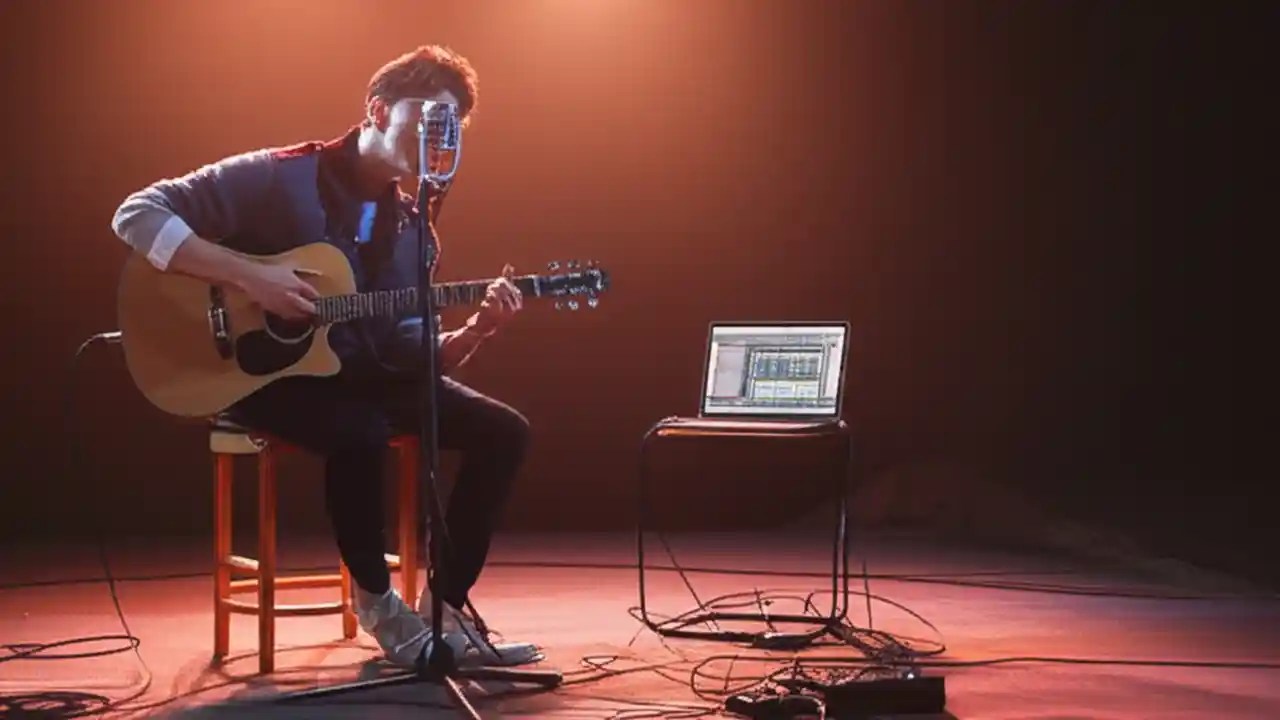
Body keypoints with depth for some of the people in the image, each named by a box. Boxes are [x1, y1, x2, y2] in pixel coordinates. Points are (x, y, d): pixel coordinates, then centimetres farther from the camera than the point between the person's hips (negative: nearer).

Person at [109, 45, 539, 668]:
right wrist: (249, 275, -27)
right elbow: (137, 214, -18)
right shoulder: (279, 177, -12)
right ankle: (378, 603, -13)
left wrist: (474, 332, -14)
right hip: (267, 371, -7)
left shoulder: (409, 225, 9)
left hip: (363, 373, 7)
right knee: (361, 432, -37)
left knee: (504, 431, -9)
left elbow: (409, 349, 7)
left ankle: (444, 609, -3)